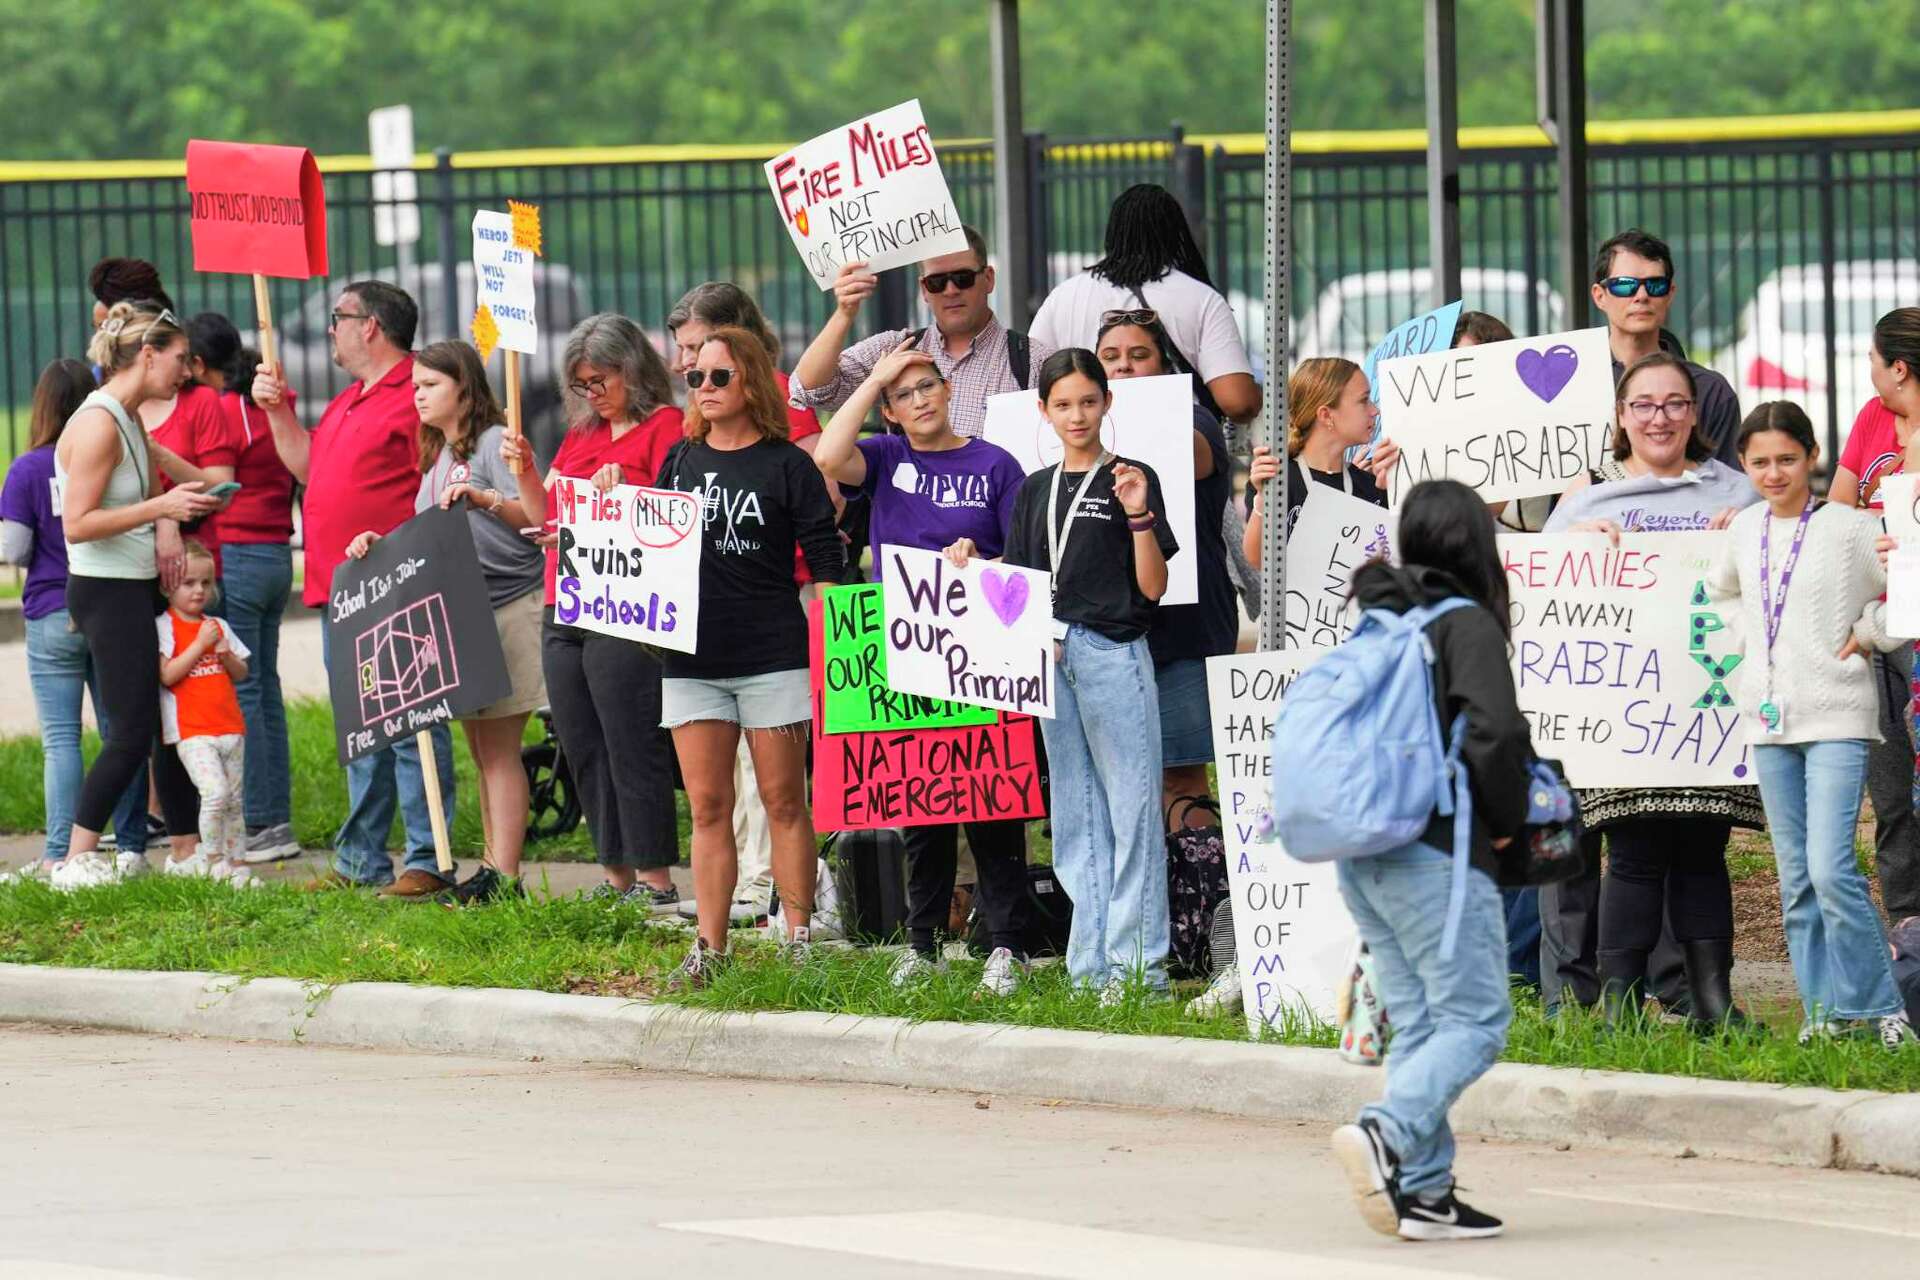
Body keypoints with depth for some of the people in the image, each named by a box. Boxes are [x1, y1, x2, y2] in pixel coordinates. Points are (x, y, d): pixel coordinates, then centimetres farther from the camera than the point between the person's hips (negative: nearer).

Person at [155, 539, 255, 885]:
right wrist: (200, 645, -15)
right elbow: (167, 675, -14)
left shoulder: (217, 626, 15)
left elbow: (242, 673, 16)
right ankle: (211, 859, -6)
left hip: (230, 727, 6)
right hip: (192, 730, -6)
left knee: (235, 798, 7)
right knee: (215, 791, -19)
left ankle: (236, 863, 14)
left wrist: (227, 655, -5)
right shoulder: (164, 627, -3)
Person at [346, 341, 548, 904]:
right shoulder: (435, 459, 20)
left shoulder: (494, 443, -6)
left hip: (511, 607, -9)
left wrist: (487, 499, -31)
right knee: (481, 747, 9)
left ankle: (503, 875, -12)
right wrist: (382, 544, 6)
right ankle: (490, 866, 12)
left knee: (499, 747, -10)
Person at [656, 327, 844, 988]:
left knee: (784, 802, 2)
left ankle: (800, 939, 8)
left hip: (772, 654, -4)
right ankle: (709, 949, 7)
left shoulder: (785, 464, -2)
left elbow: (825, 560, -2)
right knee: (708, 807, 5)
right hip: (691, 656, 4)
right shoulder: (678, 462, 12)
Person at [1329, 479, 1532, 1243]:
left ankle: (1425, 1189, 5)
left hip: (1360, 856, 8)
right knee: (1477, 1019, -5)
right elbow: (1495, 731, -20)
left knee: (1418, 1024, 11)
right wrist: (1505, 821, -4)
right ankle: (1385, 1132, -26)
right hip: (1437, 852, -8)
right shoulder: (1467, 624, -7)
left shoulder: (1374, 626, 14)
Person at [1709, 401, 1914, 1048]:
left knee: (1830, 868, -16)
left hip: (1836, 719, -6)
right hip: (1770, 722, 6)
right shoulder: (1745, 528, 9)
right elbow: (1721, 590, 29)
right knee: (1795, 878, 7)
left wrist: (1865, 634, -6)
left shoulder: (1849, 528, -8)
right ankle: (1824, 1012, 12)